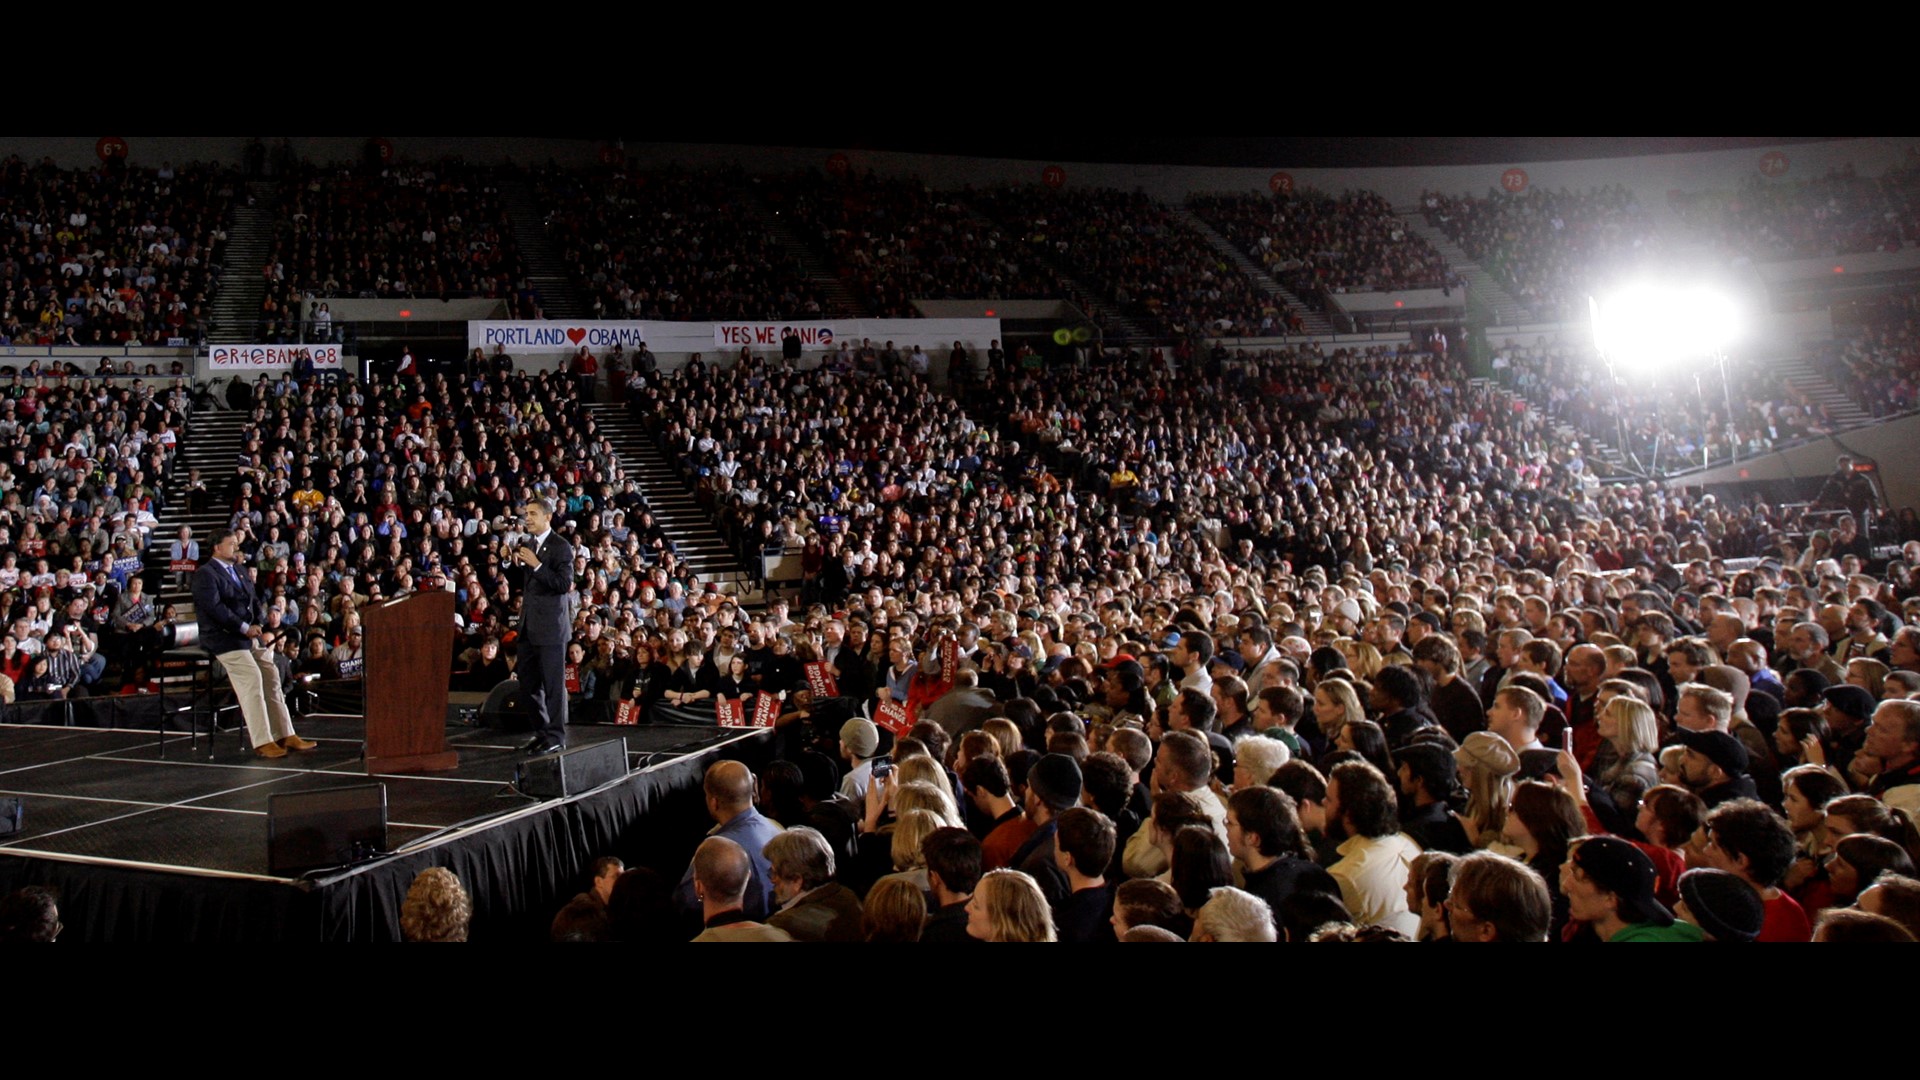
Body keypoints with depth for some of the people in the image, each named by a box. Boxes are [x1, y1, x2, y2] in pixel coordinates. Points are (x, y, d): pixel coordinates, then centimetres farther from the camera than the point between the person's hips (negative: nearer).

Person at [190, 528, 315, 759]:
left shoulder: (238, 570, 21)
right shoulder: (205, 574, -6)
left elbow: (253, 600, 19)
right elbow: (214, 608, -18)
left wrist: (257, 625, 0)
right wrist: (244, 627, -19)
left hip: (249, 634, 8)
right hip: (225, 638, -8)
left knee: (272, 677, 1)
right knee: (252, 679, -19)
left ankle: (285, 736, 4)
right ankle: (262, 742, -17)